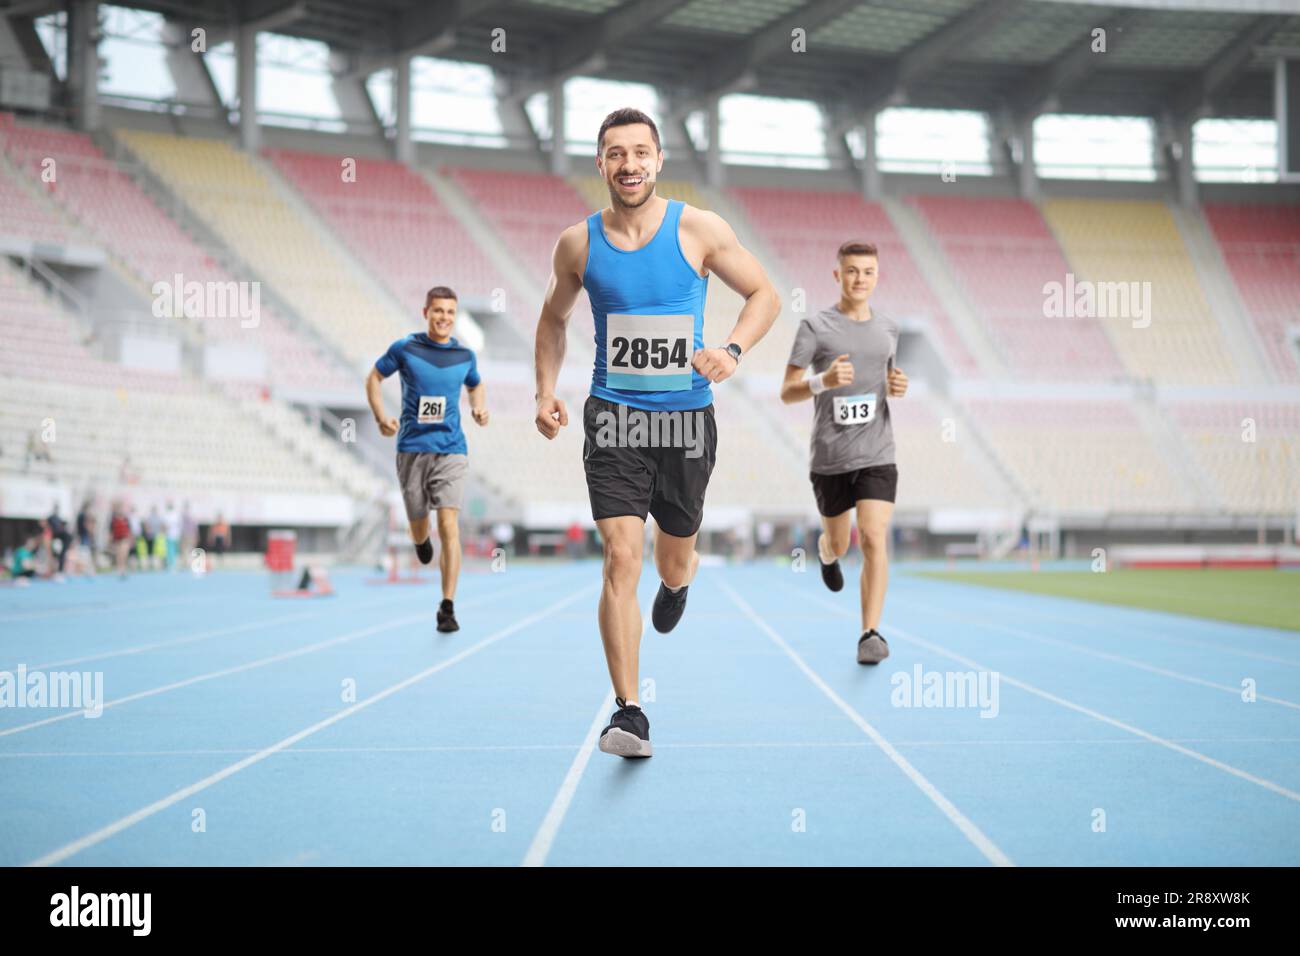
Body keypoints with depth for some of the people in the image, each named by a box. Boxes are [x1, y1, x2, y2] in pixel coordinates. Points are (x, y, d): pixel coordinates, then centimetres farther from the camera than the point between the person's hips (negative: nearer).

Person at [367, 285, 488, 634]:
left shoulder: (465, 355, 4)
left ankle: (447, 607, -12)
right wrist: (381, 417, -6)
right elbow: (374, 378, 9)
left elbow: (476, 386, 24)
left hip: (451, 451, 0)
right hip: (412, 448, 0)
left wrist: (479, 408, 3)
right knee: (418, 524, 11)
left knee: (449, 525, -14)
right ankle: (421, 539, 52)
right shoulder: (404, 349, -3)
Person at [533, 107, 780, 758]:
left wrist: (733, 348, -15)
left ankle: (679, 579, 55)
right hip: (613, 417, 0)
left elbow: (764, 295, 3)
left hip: (686, 417, 0)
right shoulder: (578, 243, 0)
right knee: (621, 558, -14)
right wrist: (546, 391, 4)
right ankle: (628, 713, -12)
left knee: (673, 561, 14)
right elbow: (553, 319, 17)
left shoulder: (698, 229, -5)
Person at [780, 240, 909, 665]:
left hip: (877, 455, 1)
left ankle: (870, 635, -12)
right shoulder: (815, 327, -4)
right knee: (839, 542, 15)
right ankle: (826, 553, 54)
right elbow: (786, 393, -7)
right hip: (830, 458, -1)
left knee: (874, 539, -15)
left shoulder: (888, 328, 9)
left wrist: (897, 386, 2)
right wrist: (822, 381, -27)